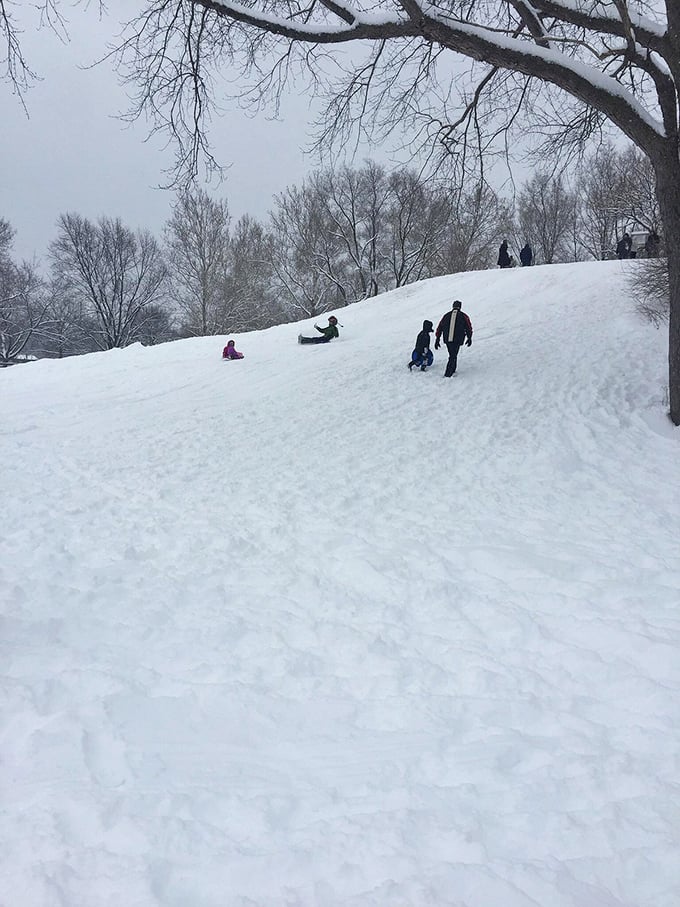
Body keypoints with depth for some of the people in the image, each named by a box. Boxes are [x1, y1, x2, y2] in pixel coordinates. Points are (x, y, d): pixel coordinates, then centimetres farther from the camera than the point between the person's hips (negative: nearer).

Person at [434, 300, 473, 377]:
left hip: (447, 340, 3)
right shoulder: (463, 316, 1)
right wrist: (469, 338, 20)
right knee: (453, 357, 0)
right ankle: (448, 374, -8)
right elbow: (469, 328, 7)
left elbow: (439, 328, 9)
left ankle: (452, 371, 30)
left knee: (452, 355, 23)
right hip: (457, 340, -3)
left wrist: (437, 340, 14)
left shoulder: (446, 315, 9)